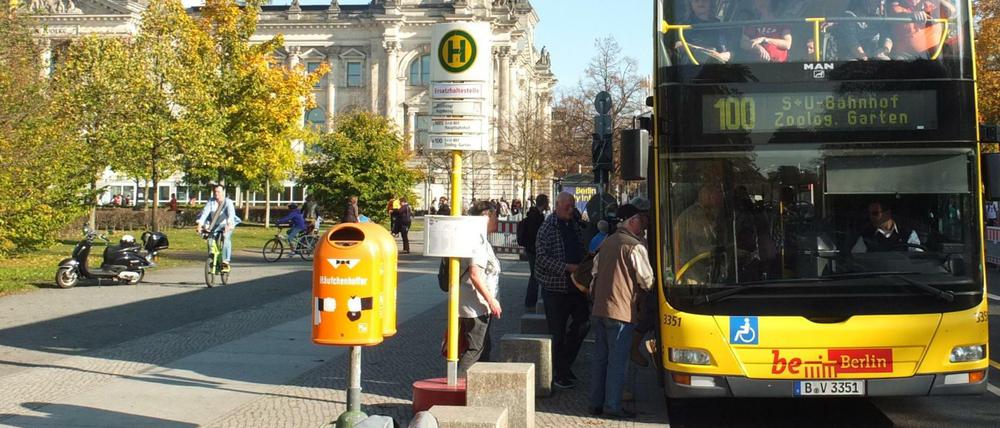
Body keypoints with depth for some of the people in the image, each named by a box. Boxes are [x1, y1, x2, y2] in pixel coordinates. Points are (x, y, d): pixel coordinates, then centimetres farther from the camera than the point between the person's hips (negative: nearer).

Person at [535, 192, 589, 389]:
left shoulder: (575, 226, 11)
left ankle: (565, 364, 25)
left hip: (576, 285, 6)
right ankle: (559, 375, 13)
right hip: (555, 287, -6)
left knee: (583, 322, 8)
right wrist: (566, 267, -22)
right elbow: (542, 257, -16)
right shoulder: (547, 228, -9)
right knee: (558, 332, 2)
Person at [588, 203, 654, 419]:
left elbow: (595, 273, 16)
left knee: (600, 357, 13)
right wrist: (641, 298, 10)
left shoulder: (607, 243, 11)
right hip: (622, 311, -8)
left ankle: (596, 403, 19)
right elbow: (647, 280, -9)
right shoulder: (635, 246, -13)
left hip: (600, 309, 8)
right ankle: (612, 405, 4)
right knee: (617, 360, 0)